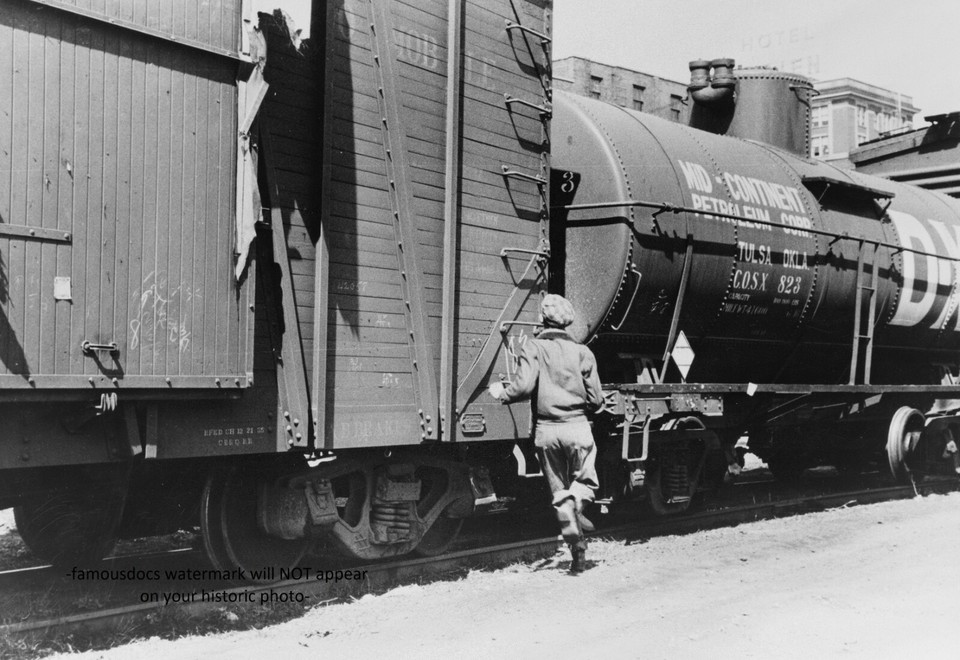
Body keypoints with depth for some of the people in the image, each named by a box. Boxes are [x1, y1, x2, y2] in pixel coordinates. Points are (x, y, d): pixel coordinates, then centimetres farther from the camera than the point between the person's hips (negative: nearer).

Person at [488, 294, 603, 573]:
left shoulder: (533, 348, -3)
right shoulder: (581, 351, 2)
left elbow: (524, 386, -15)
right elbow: (596, 399, 2)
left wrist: (501, 393, 4)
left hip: (547, 429, 0)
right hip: (577, 426, 0)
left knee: (559, 492, 11)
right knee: (584, 481, 17)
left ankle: (578, 552, 6)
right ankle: (577, 501, -18)